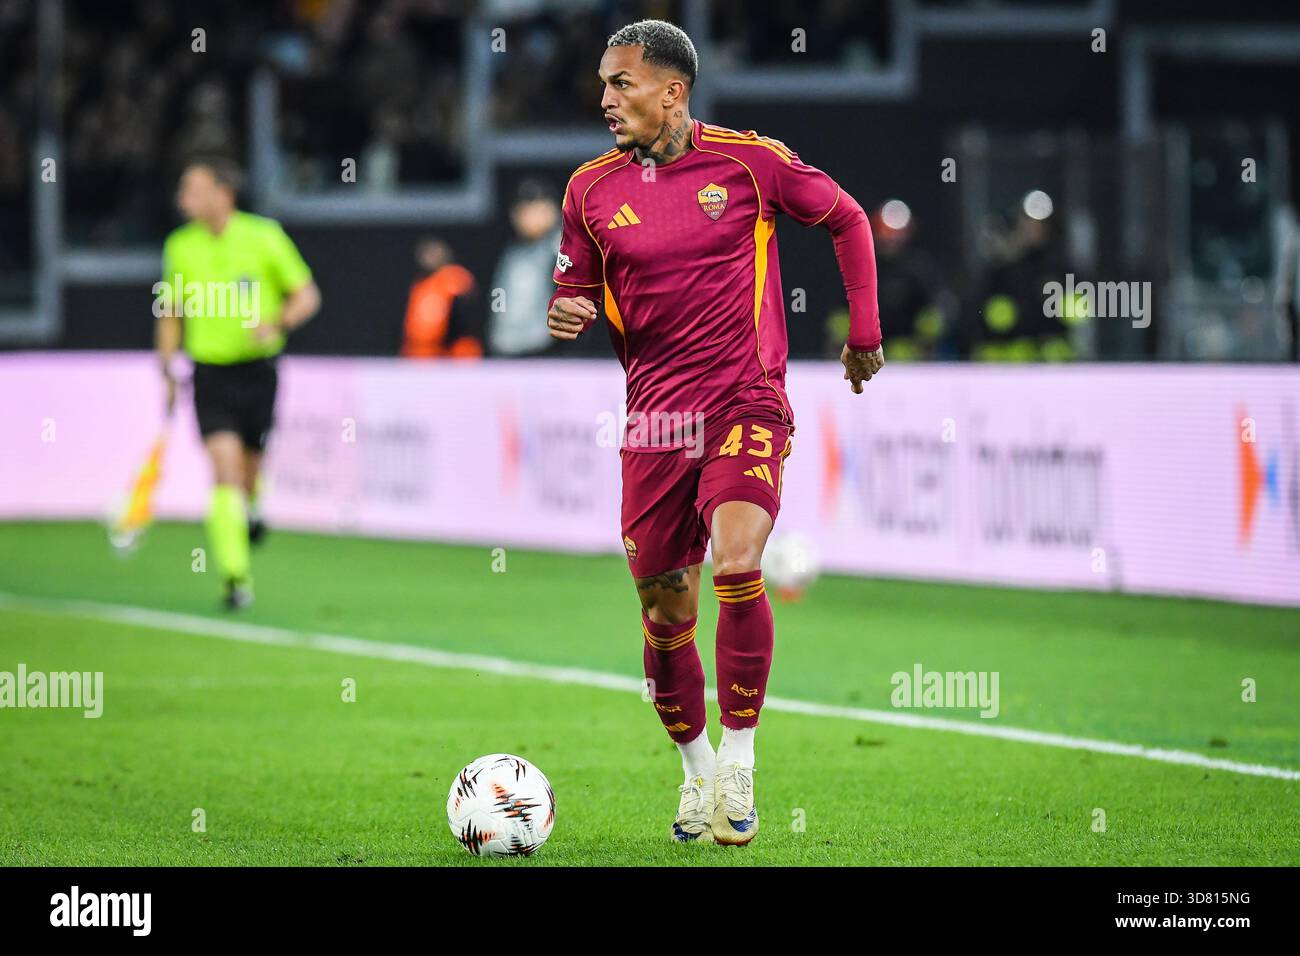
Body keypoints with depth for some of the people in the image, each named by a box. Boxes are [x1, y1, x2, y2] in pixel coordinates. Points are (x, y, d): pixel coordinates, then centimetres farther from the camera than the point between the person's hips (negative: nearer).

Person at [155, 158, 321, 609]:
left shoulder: (264, 237, -6)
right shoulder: (180, 246, 3)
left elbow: (307, 295, 0)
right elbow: (171, 312, 14)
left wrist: (277, 324, -19)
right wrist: (167, 370, 7)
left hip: (257, 369, -1)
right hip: (210, 372, 1)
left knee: (249, 467, 9)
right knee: (225, 466, -15)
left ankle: (249, 508, 47)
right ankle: (236, 575, -16)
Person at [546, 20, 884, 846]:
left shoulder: (749, 161, -4)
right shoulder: (592, 188, 4)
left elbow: (847, 220, 10)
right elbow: (578, 291, 15)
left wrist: (864, 330, 11)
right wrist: (567, 316, -9)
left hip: (746, 404, -3)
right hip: (654, 413, 3)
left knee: (736, 563, -24)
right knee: (666, 605, 5)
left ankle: (739, 763, -12)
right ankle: (697, 770, 26)